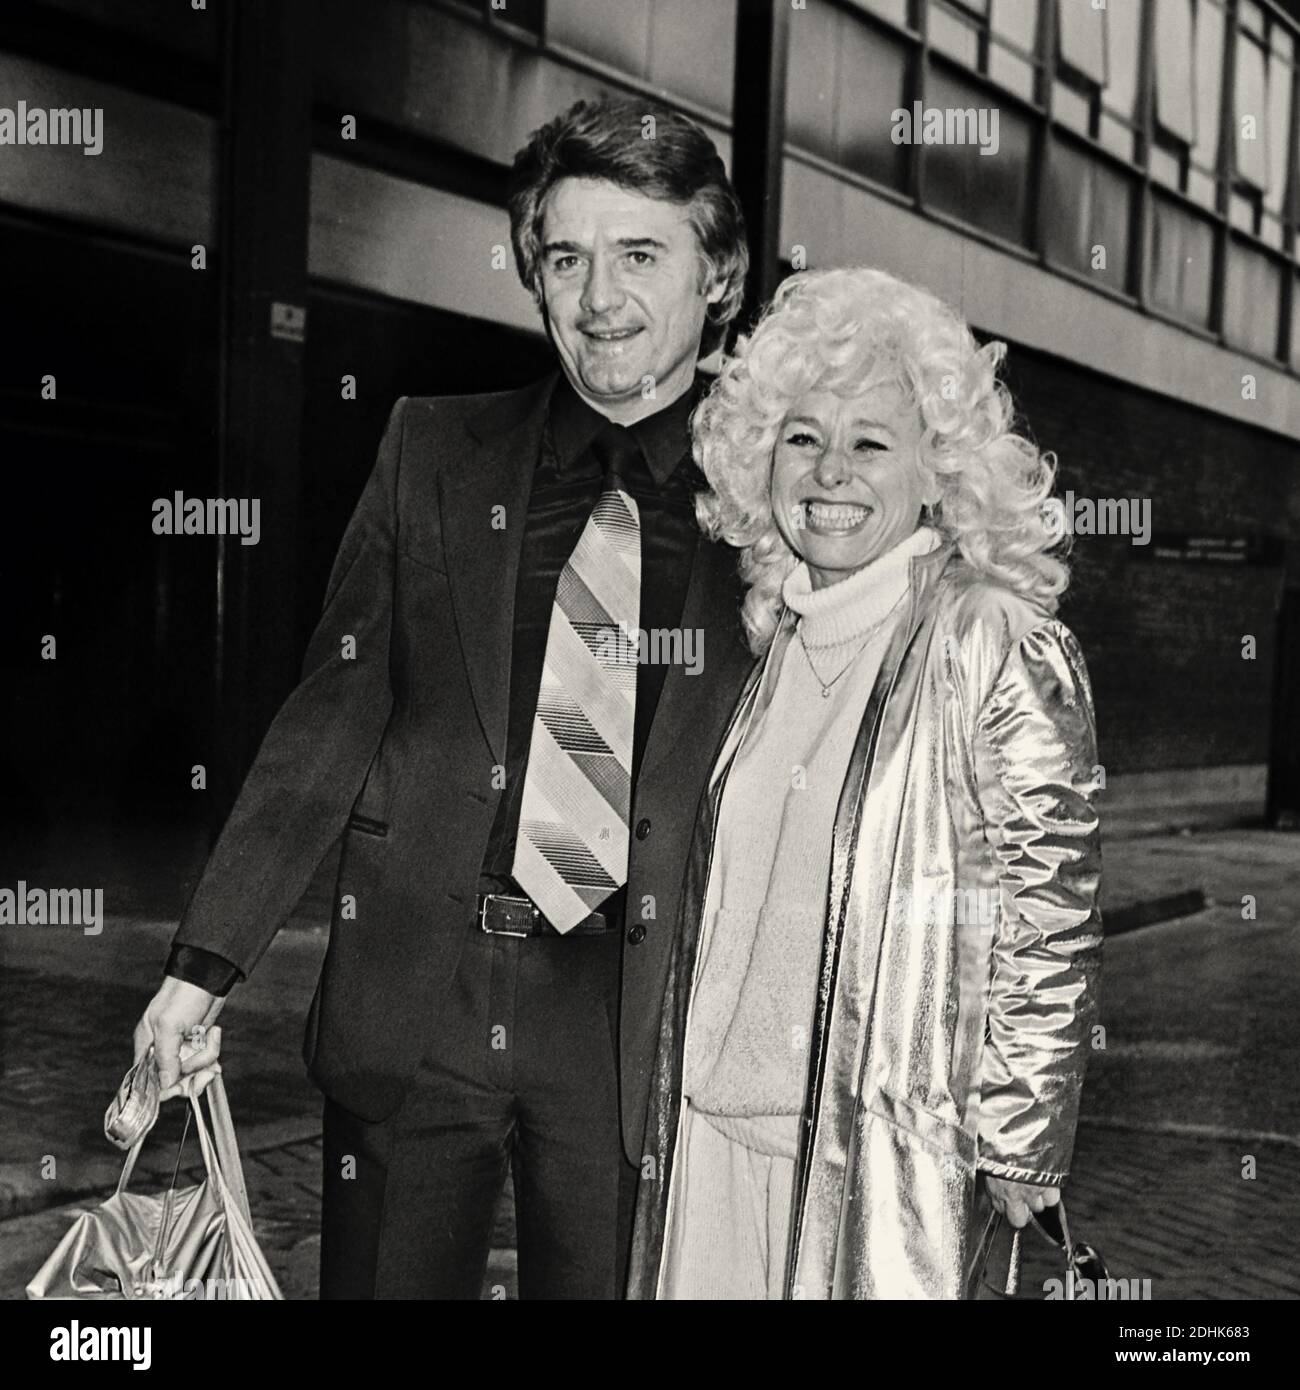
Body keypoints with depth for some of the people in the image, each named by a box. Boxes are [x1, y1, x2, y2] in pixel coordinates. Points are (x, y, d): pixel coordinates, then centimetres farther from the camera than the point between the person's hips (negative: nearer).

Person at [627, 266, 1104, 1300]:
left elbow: (1050, 923, -11)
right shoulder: (775, 641, 7)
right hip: (718, 1128, 6)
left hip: (887, 1151, -5)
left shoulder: (1000, 648, -12)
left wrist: (1017, 1163, -10)